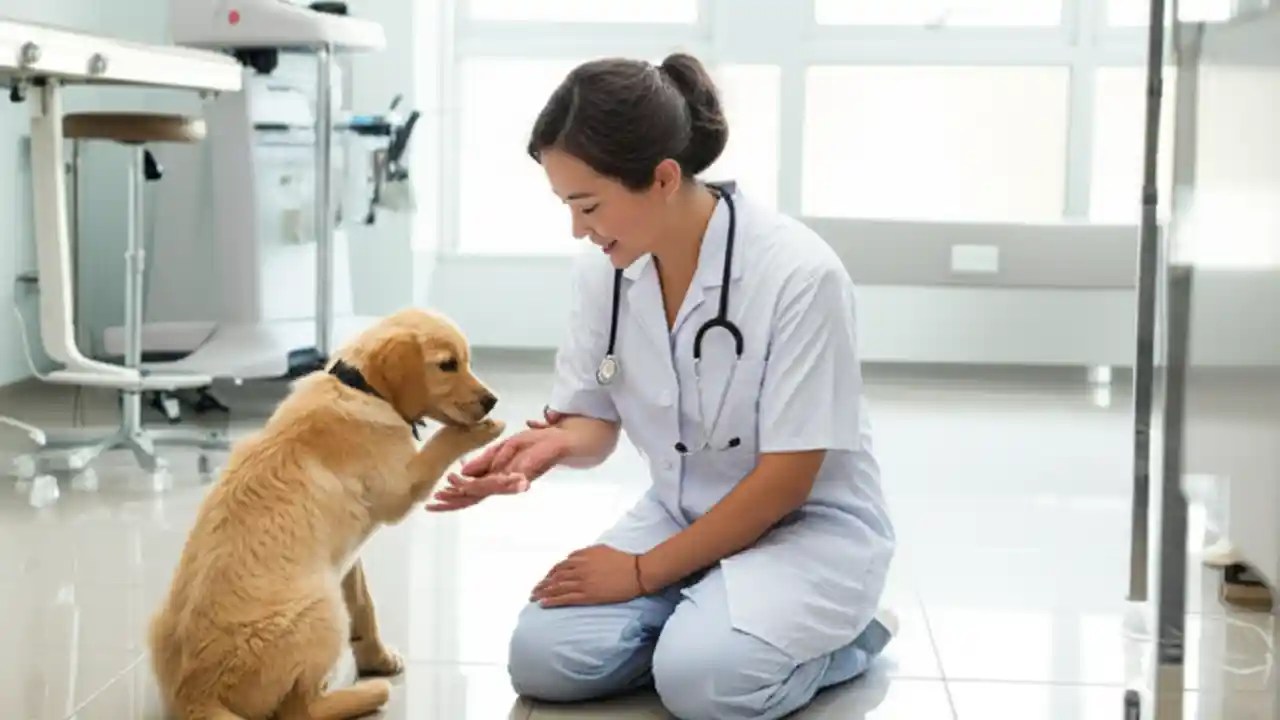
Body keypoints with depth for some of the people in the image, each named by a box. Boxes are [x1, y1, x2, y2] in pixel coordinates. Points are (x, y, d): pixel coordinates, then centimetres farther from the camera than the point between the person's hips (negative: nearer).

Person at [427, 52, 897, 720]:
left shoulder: (798, 274, -25)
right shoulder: (602, 269, -8)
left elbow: (787, 479, -21)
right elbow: (594, 421, 3)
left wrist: (645, 571, -19)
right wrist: (554, 444, -22)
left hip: (808, 525, -5)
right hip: (680, 513, 5)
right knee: (544, 658, -17)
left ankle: (846, 633, -2)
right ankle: (699, 619, 7)